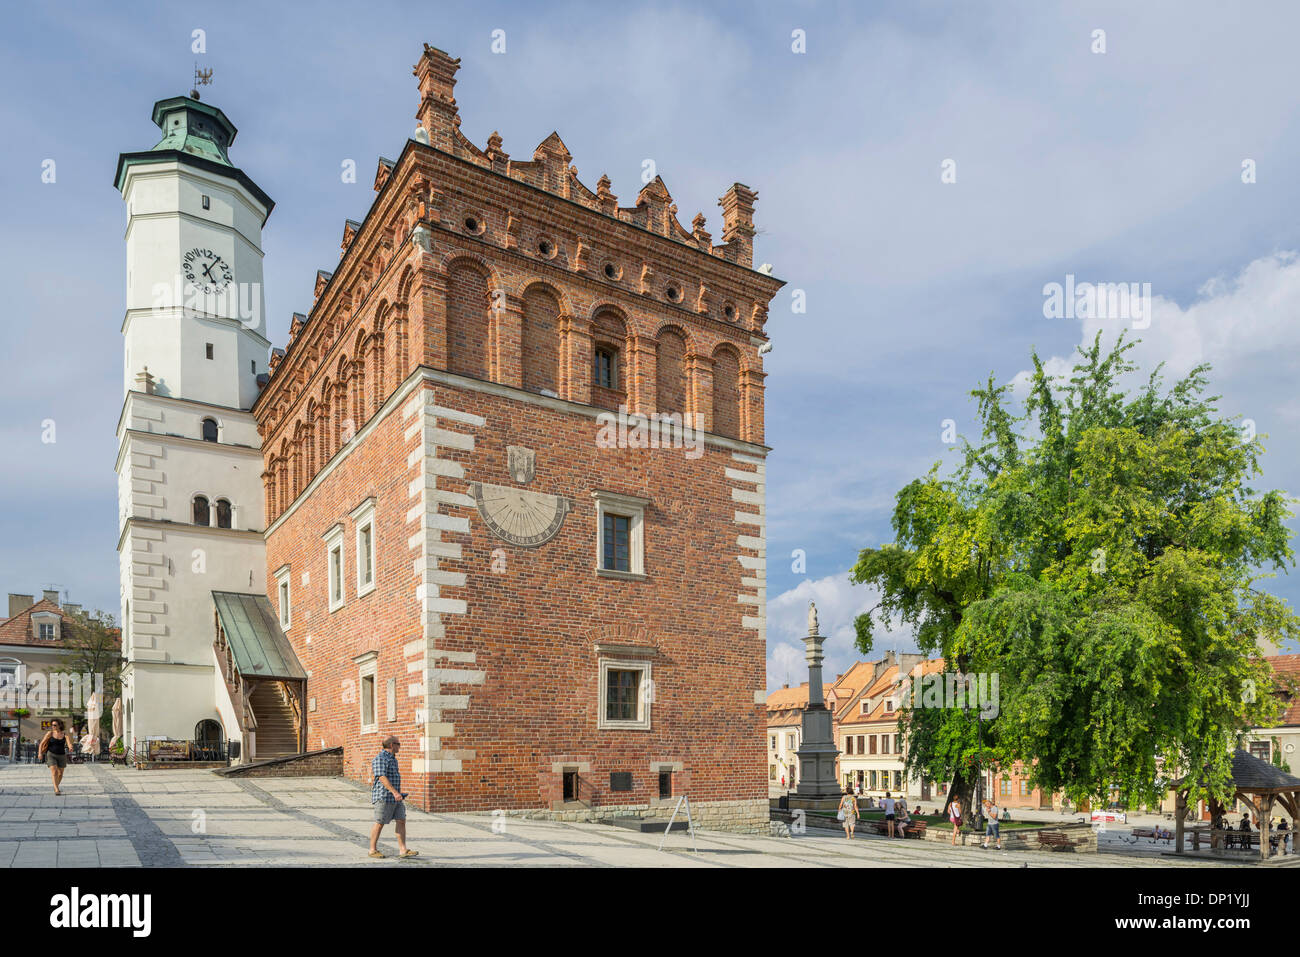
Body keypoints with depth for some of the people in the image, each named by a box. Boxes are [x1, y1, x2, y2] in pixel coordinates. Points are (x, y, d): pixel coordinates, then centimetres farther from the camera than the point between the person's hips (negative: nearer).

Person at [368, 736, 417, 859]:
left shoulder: (392, 758, 18)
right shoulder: (380, 758, -12)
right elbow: (382, 777, -22)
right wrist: (395, 792, -28)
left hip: (395, 798, 9)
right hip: (384, 796, -9)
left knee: (401, 821, 1)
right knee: (380, 823, 0)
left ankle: (403, 850, -1)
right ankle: (373, 850, 13)